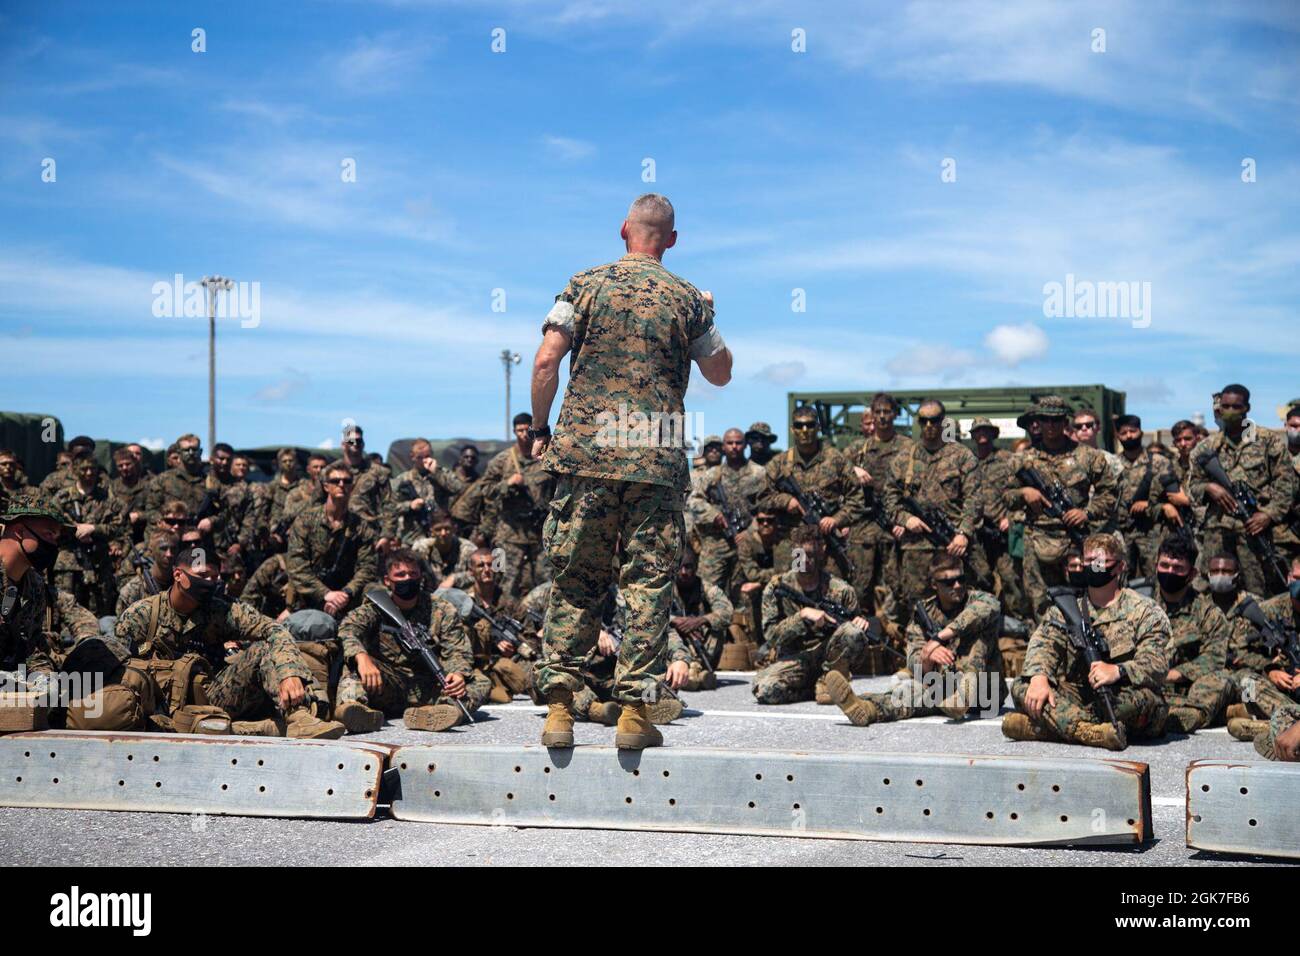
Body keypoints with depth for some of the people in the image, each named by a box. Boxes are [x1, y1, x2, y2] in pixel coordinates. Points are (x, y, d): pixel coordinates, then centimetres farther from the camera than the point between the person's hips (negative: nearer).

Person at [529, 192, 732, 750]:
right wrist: (707, 317, 30)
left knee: (574, 583, 6)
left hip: (585, 452, 1)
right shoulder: (687, 299, 5)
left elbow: (546, 361, -3)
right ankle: (634, 710, 1)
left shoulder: (585, 285, 5)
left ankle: (558, 707, 4)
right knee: (648, 584, 4)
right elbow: (720, 374, 16)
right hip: (658, 460, -1)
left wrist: (539, 429, 8)